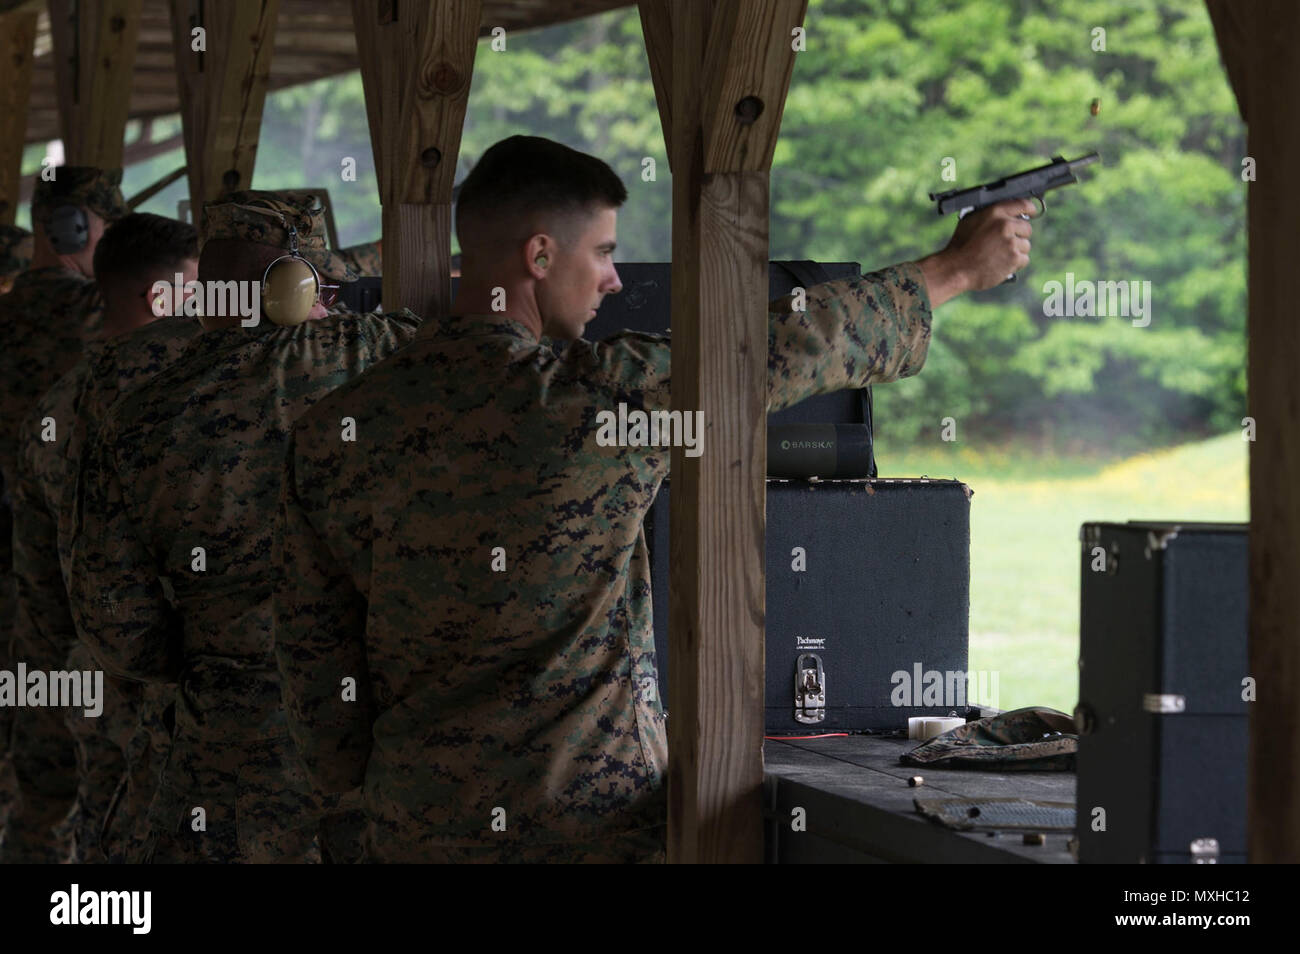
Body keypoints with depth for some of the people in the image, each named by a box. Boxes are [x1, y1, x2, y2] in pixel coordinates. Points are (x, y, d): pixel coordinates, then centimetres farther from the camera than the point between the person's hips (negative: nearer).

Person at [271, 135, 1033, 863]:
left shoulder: (331, 436, -1)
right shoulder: (608, 397, -12)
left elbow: (312, 650, 6)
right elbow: (803, 343, 0)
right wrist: (958, 268, 14)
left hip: (414, 826, 5)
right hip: (591, 820, -4)